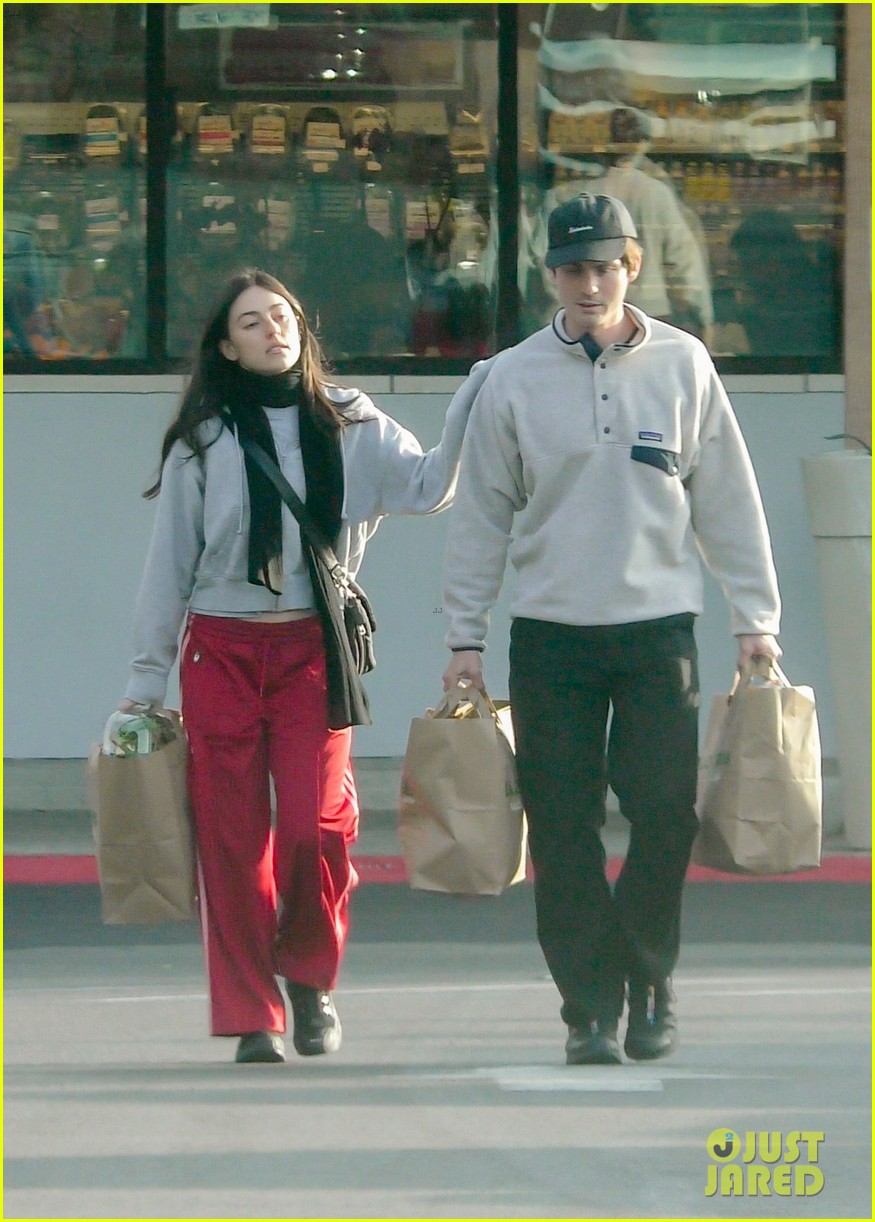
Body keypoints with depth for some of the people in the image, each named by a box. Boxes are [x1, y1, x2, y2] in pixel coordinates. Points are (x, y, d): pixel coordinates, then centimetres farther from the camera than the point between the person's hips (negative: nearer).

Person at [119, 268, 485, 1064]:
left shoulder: (351, 427, 7)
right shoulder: (203, 442, 6)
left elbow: (429, 486, -7)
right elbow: (170, 561, 8)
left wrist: (473, 408, -17)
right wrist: (148, 678, 7)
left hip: (313, 649, 0)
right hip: (221, 653, 0)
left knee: (318, 824, -13)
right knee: (233, 838, -2)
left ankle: (309, 976, 12)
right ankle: (252, 1014, 7)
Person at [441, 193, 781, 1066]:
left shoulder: (681, 365, 5)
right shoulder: (514, 380, 2)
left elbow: (727, 498, 9)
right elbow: (480, 513, 7)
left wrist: (754, 617, 6)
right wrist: (464, 635, 4)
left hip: (659, 625, 0)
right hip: (550, 632, 0)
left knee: (667, 814, -6)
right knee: (563, 830, -2)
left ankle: (647, 983, 11)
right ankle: (589, 1007, 5)